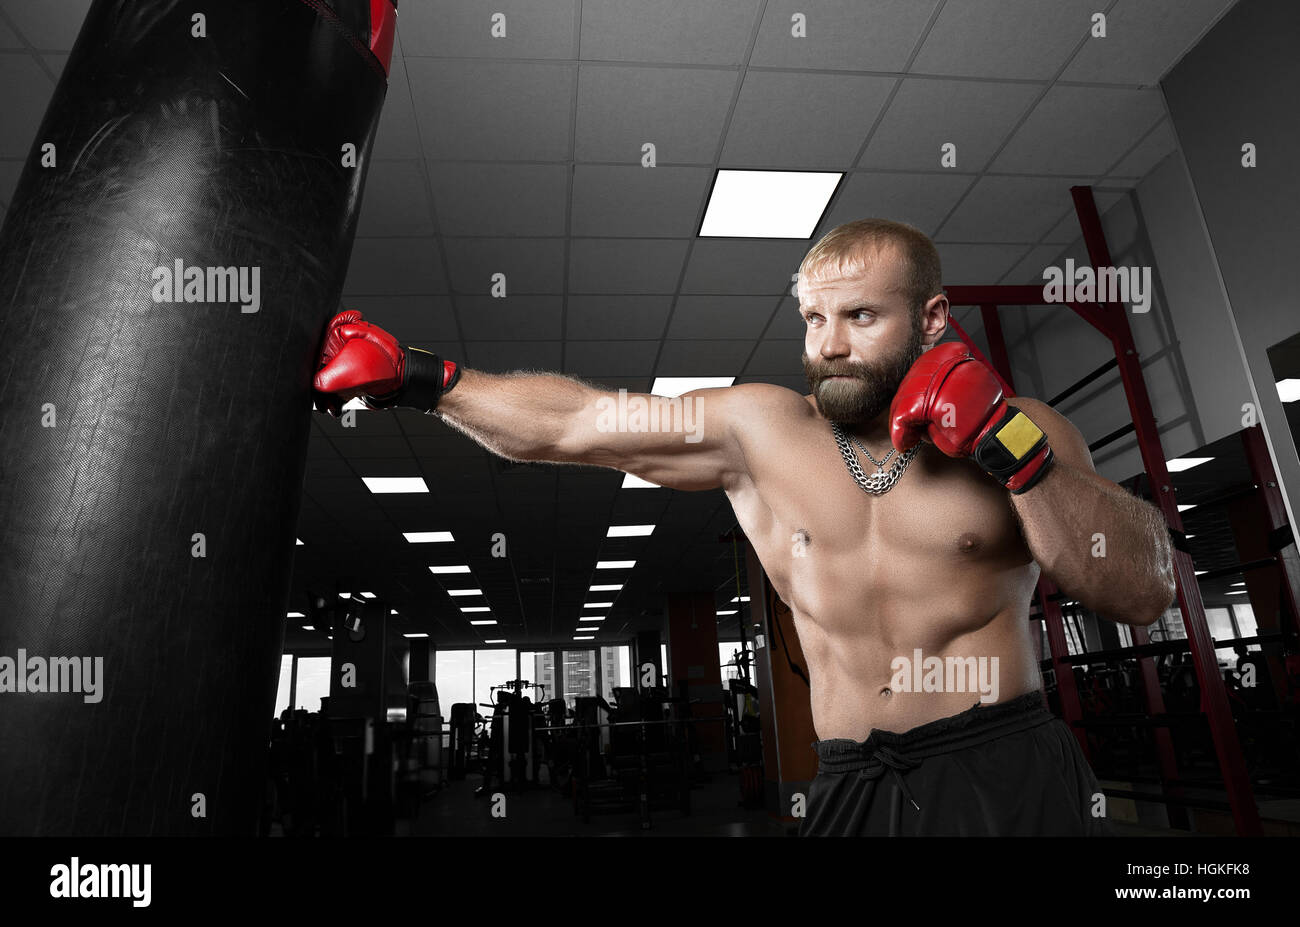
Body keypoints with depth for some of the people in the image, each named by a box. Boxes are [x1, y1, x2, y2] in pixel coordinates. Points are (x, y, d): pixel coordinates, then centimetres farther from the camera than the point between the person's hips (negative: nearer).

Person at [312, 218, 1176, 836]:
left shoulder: (1019, 431, -1)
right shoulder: (757, 432, -2)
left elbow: (1145, 592, -6)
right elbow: (572, 420, -1)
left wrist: (1012, 447, -17)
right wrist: (422, 378, -3)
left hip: (1015, 782, 0)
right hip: (855, 788, 1)